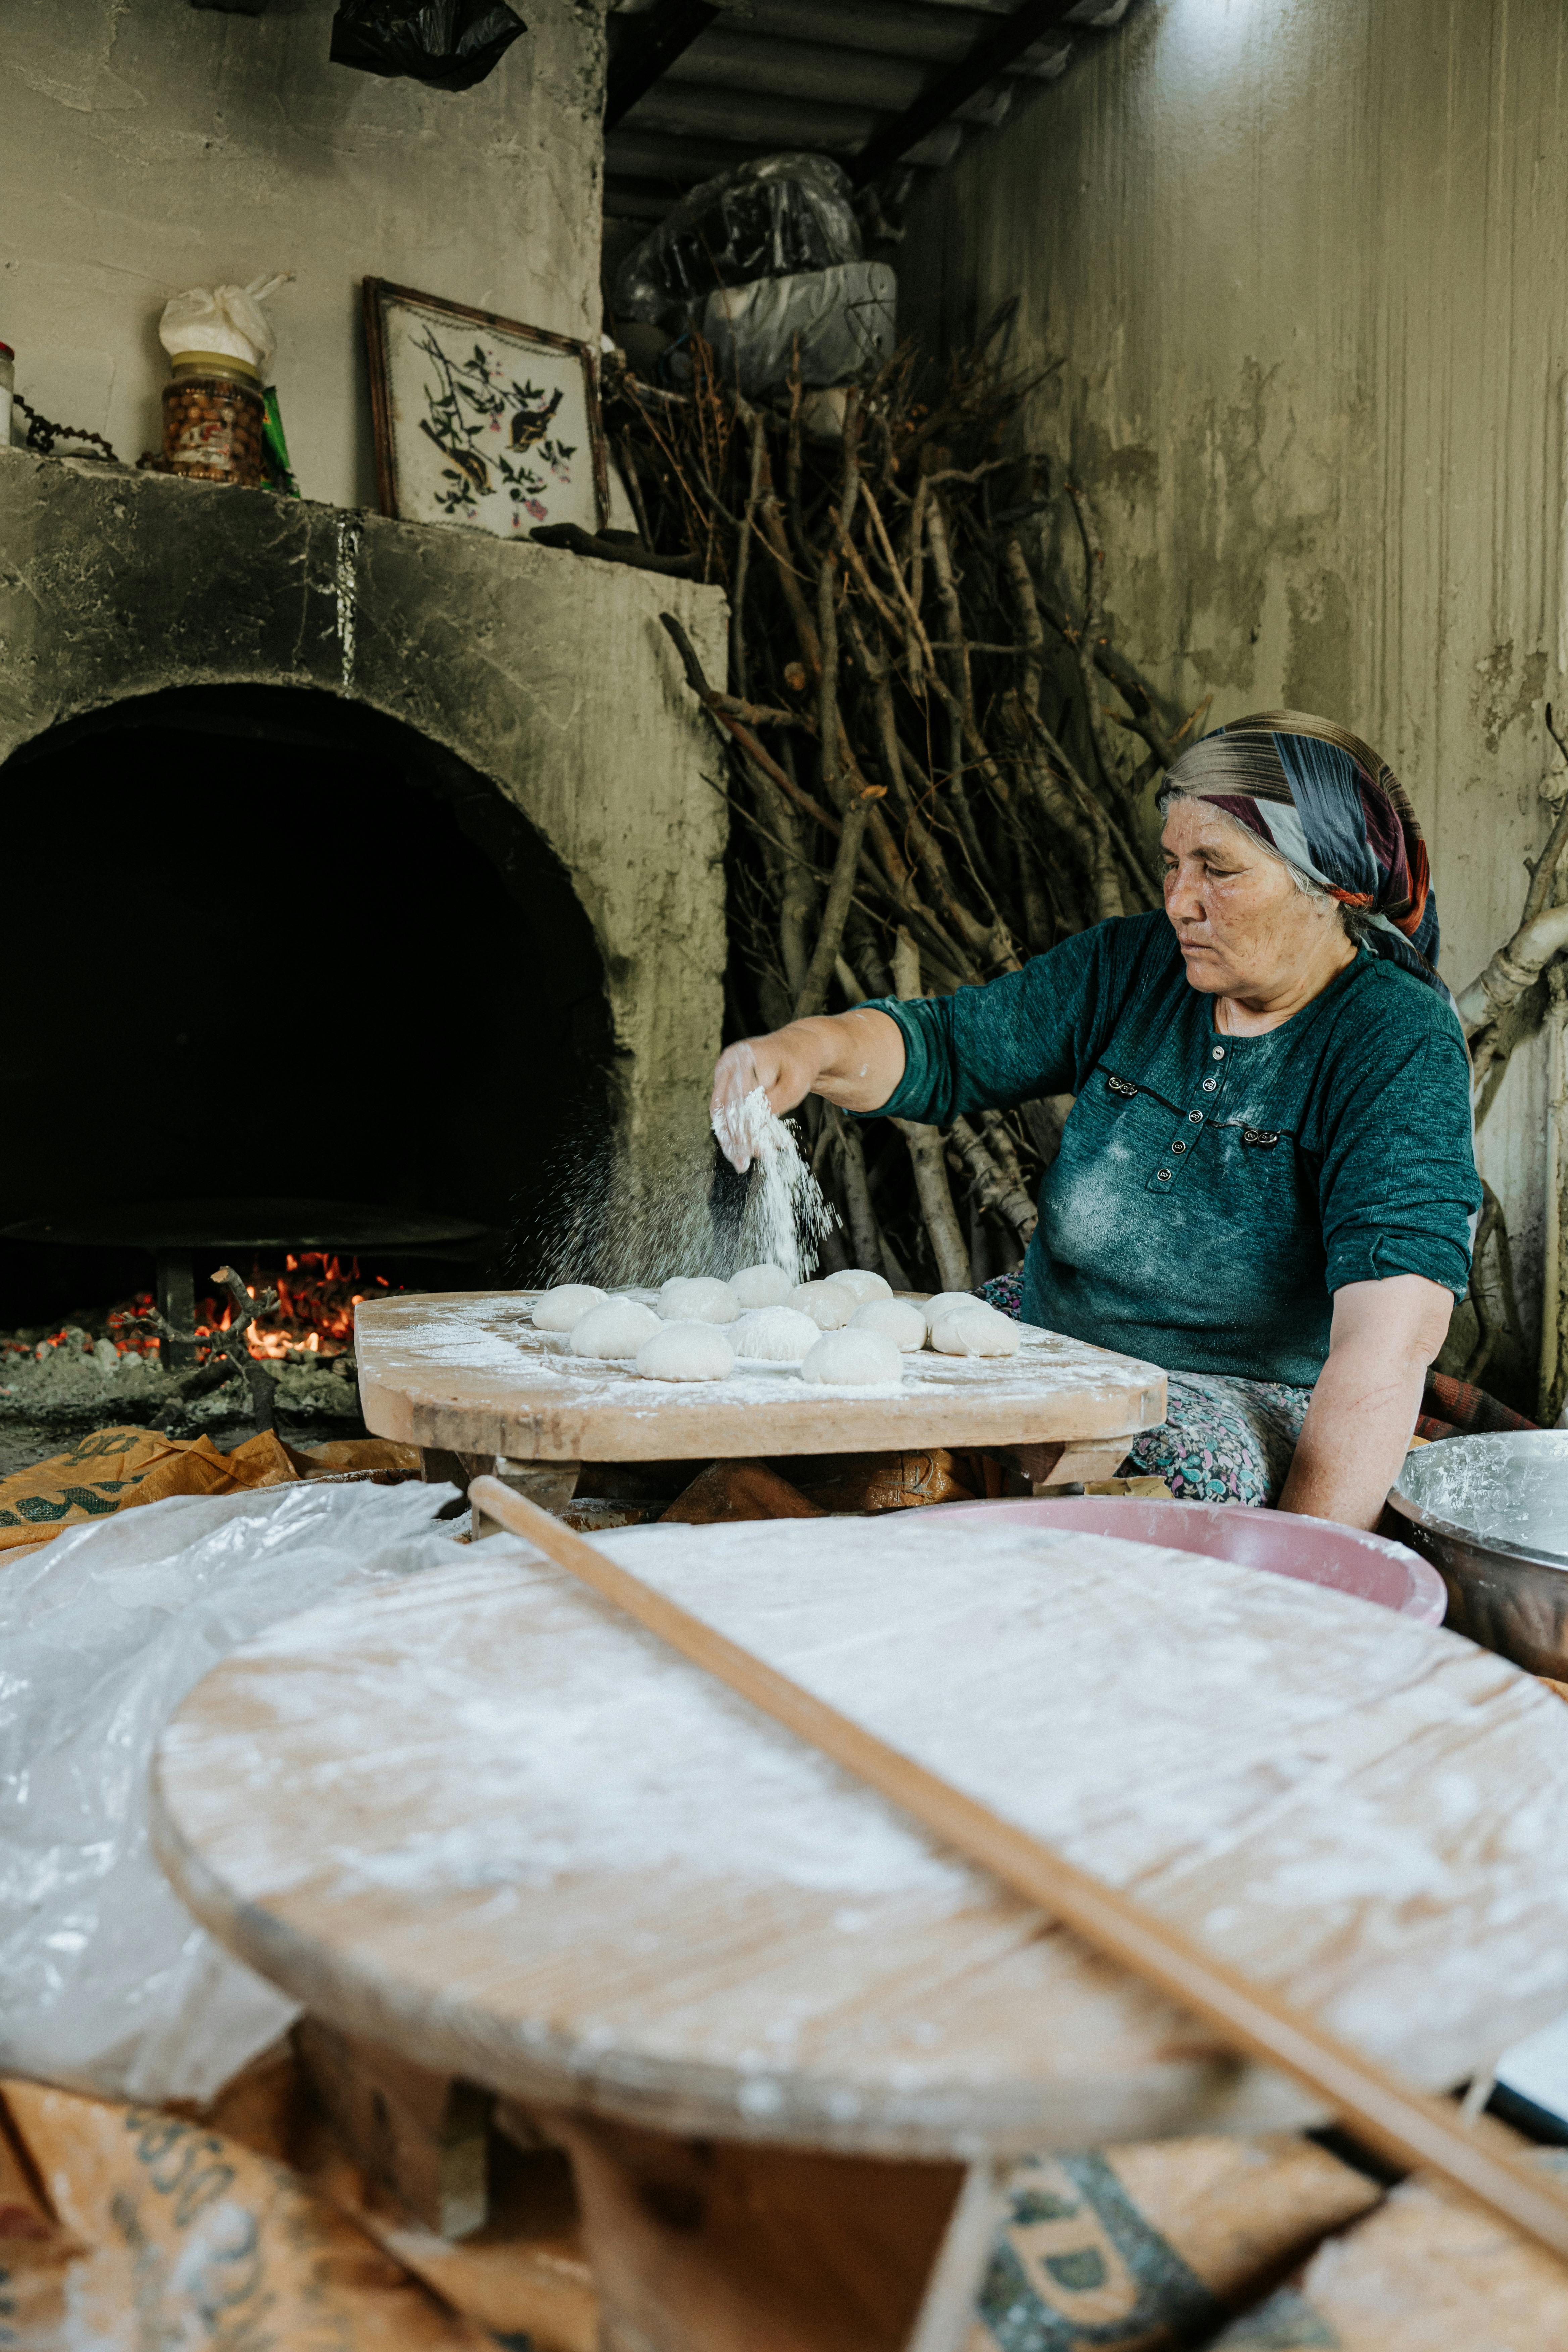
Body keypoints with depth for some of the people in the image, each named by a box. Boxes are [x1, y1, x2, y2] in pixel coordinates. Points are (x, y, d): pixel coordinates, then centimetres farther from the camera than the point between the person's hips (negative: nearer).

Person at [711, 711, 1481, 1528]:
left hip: (1253, 1402, -4)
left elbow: (1390, 1336, -25)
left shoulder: (1399, 1043, -15)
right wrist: (815, 1045, -19)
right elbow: (946, 1046, 5)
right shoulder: (1132, 966, 2)